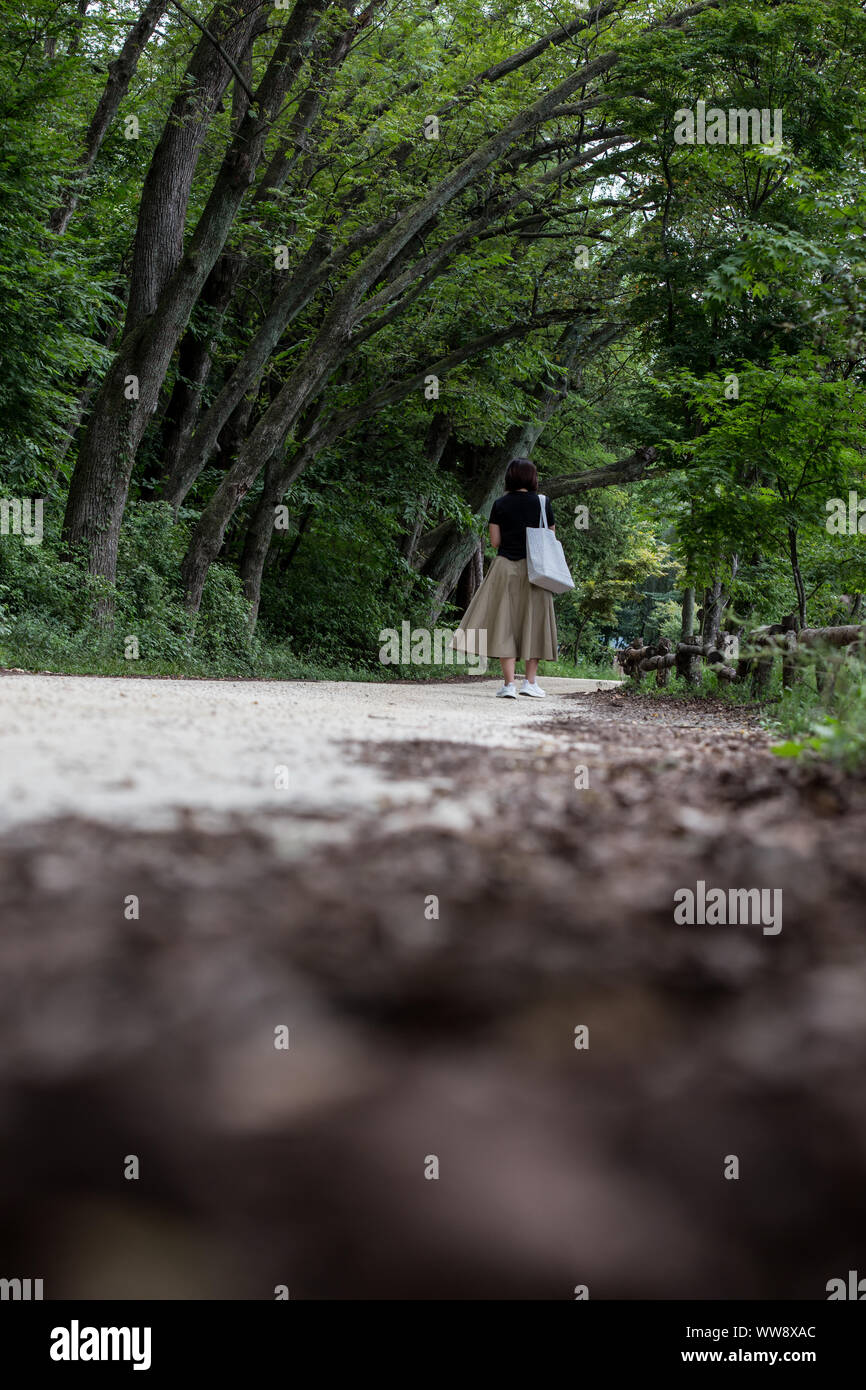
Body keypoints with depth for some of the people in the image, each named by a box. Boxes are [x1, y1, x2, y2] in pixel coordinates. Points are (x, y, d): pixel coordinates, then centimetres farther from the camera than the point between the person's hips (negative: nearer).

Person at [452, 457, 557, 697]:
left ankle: (509, 683, -8)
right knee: (533, 623, 9)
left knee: (505, 624, 1)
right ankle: (530, 681, 6)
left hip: (505, 567, 0)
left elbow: (495, 542, 1)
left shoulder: (501, 504, 0)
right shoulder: (543, 503, 0)